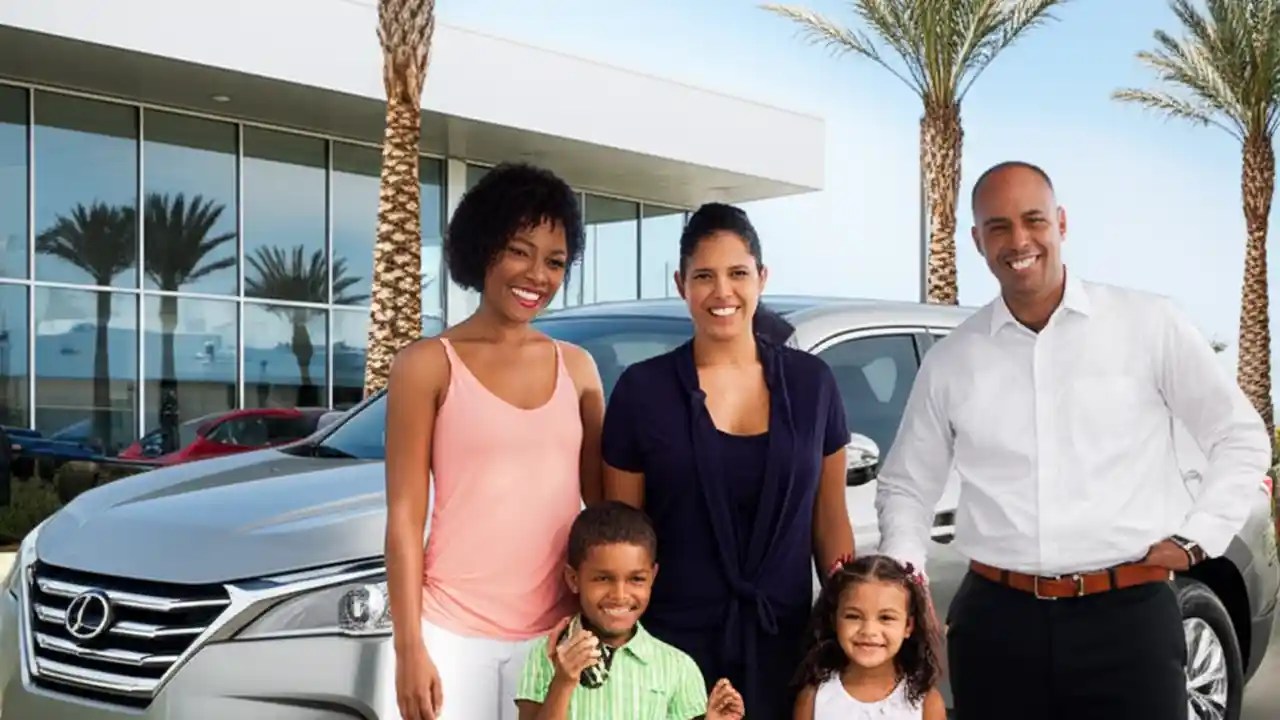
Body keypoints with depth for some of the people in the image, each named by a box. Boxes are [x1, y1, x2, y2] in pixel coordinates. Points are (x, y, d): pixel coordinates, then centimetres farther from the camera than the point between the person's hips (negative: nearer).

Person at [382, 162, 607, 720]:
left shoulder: (576, 367, 8)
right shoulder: (428, 364, -3)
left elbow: (603, 504, 11)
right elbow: (405, 517, -4)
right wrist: (409, 647, -8)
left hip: (557, 632, 3)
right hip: (453, 632, -3)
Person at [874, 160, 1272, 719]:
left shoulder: (1149, 326, 1)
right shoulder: (949, 361, 7)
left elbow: (1241, 437, 9)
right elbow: (905, 484, 16)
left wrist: (1196, 537, 1)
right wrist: (900, 564, -1)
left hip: (1128, 614, -2)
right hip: (995, 618, 2)